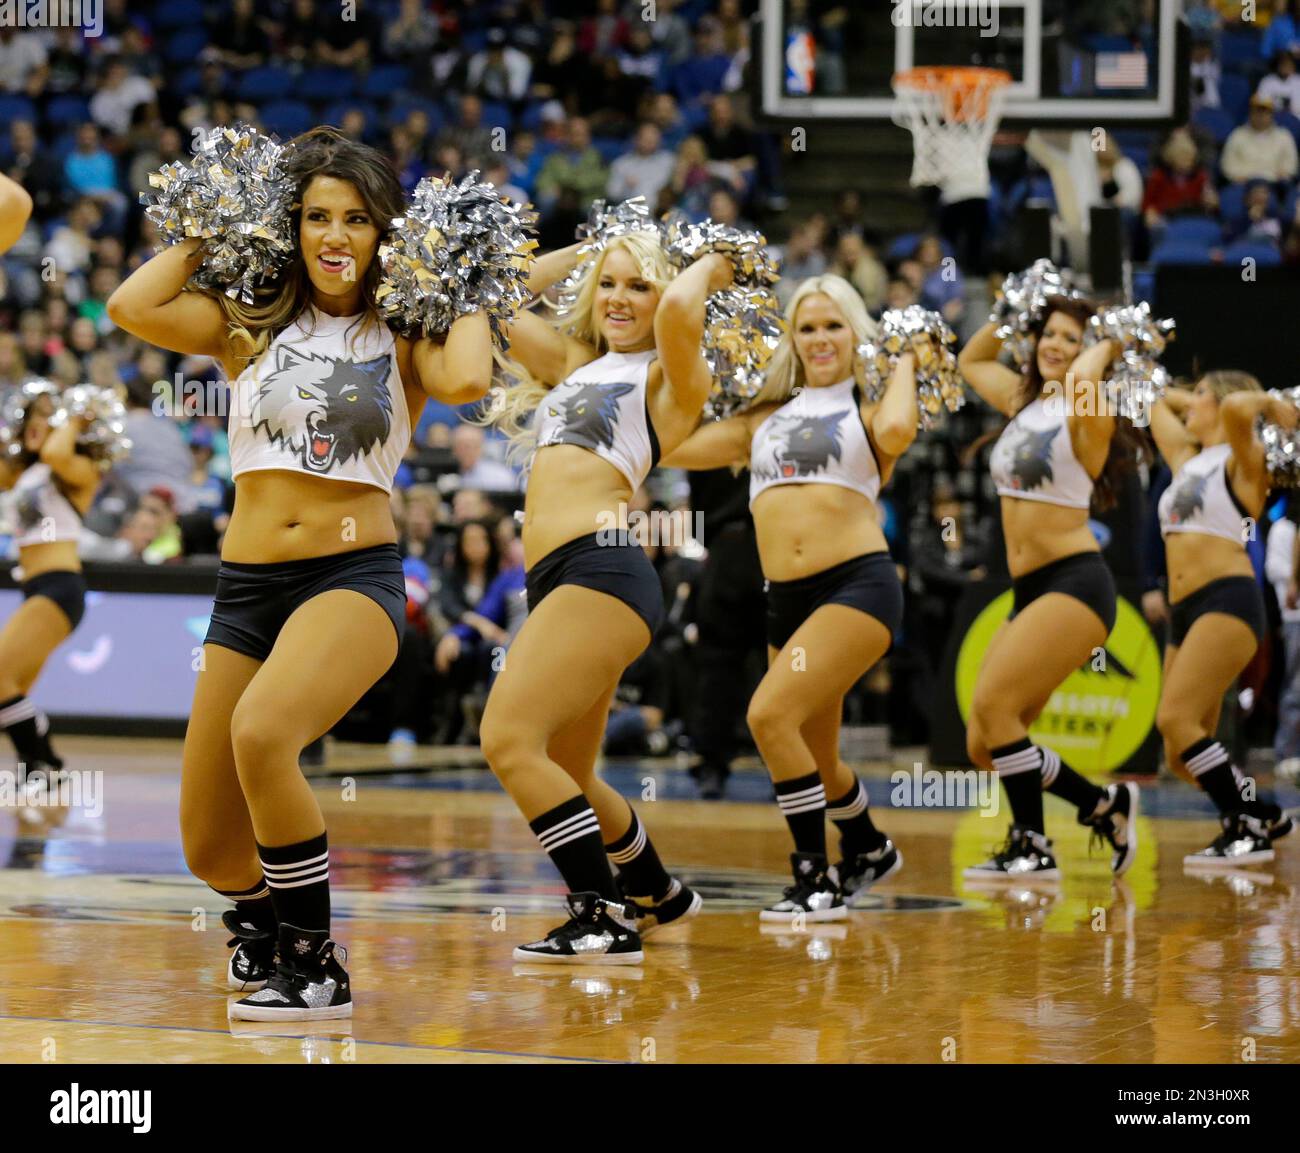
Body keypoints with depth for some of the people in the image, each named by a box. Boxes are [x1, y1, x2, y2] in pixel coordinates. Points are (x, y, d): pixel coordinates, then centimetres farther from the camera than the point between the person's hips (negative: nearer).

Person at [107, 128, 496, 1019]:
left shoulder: (401, 340, 6)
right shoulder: (249, 327, 10)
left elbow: (466, 381, -17)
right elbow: (132, 307, -6)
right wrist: (205, 239, 7)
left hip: (356, 573, -3)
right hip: (248, 583, 3)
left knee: (262, 734, -34)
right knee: (209, 850, 4)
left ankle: (315, 965, -17)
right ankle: (262, 918, 42)